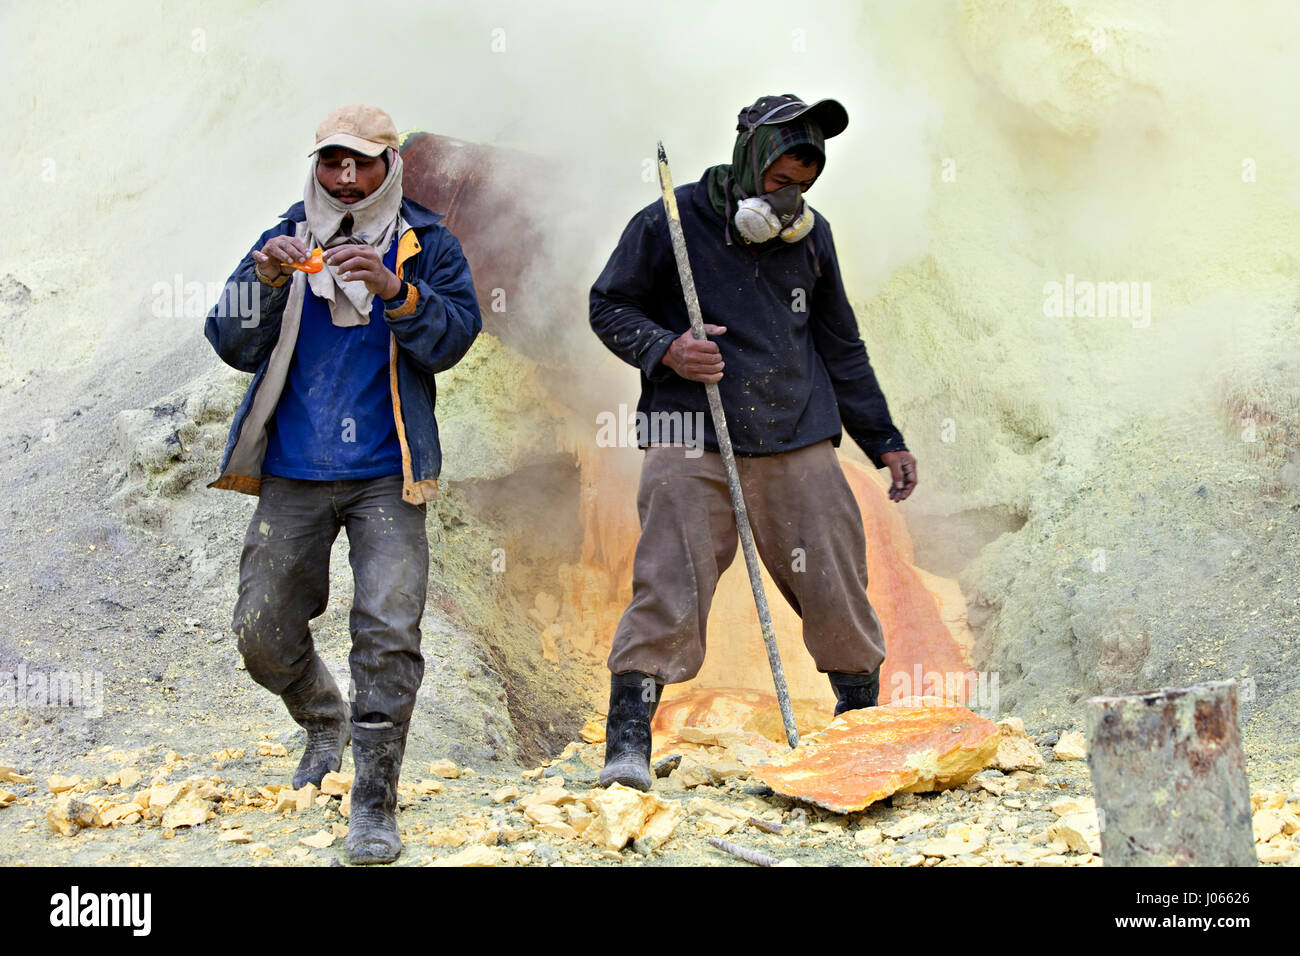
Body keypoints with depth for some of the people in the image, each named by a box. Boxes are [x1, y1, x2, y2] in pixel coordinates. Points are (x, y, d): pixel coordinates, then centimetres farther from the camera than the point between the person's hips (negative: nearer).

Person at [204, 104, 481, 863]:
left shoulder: (427, 245, 3)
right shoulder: (286, 242, 7)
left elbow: (452, 339, -9)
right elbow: (233, 347, 0)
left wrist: (396, 291, -24)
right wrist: (265, 283, -17)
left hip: (386, 476, -2)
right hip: (292, 475, 3)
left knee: (389, 631, -11)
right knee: (263, 630, 8)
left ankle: (375, 804, -3)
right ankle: (326, 720, 39)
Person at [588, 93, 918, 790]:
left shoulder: (810, 237, 14)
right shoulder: (671, 223, 0)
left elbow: (842, 349, 22)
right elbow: (608, 307, 8)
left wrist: (884, 441, 19)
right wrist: (664, 349, -12)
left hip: (800, 445, 4)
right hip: (694, 447, -4)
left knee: (837, 587, 4)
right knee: (670, 590, -13)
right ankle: (626, 744, -6)